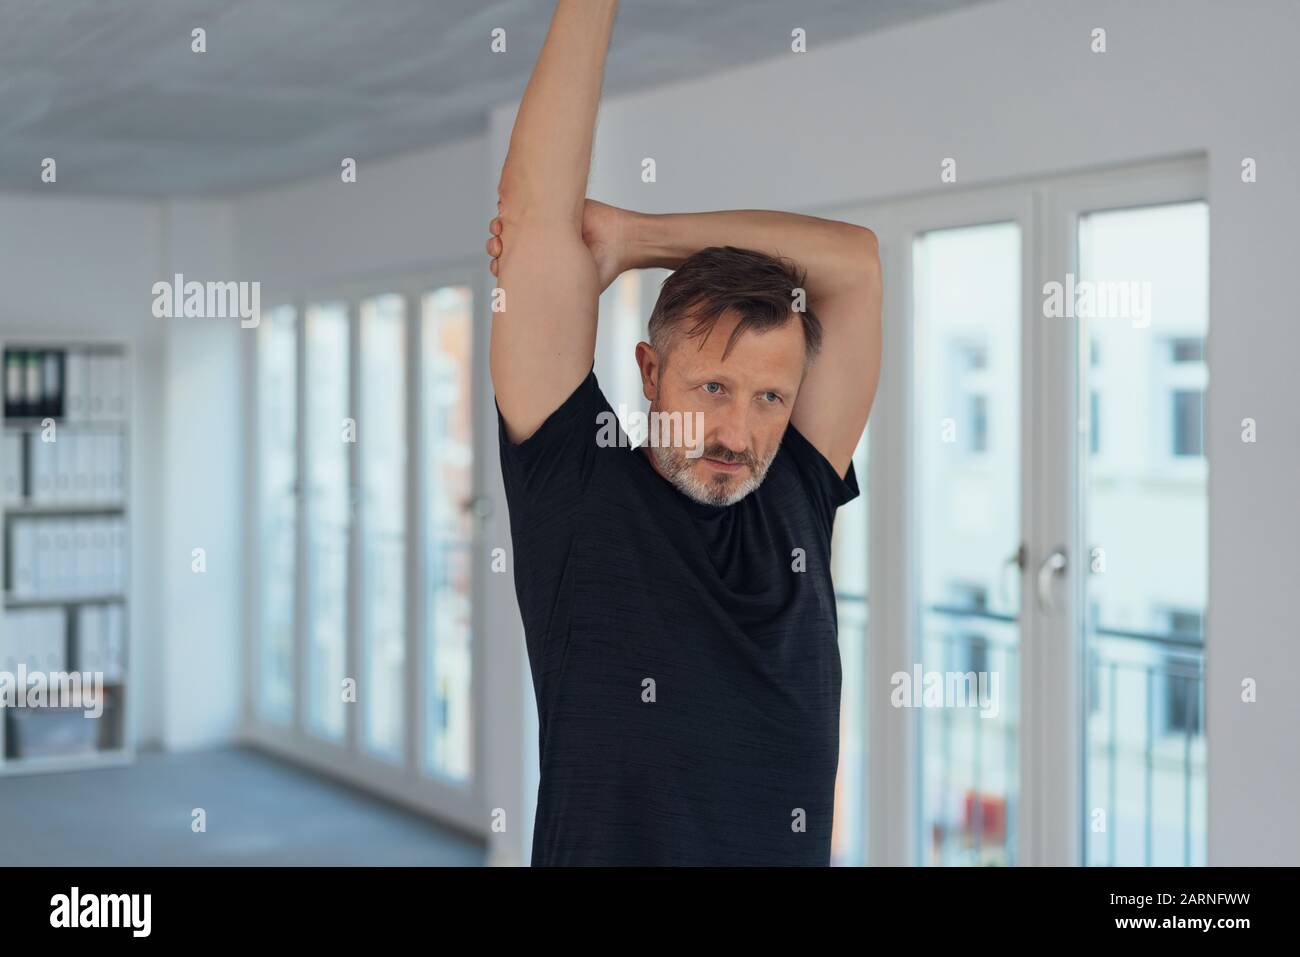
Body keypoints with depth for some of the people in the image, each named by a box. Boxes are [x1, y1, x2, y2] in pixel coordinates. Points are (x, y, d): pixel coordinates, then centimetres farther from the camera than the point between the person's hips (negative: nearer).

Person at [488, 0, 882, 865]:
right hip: (604, 844, -3)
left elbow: (854, 261, 3)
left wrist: (627, 239, 1)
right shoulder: (575, 485, -5)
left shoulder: (796, 496, 3)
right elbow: (538, 215, -8)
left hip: (796, 849, 3)